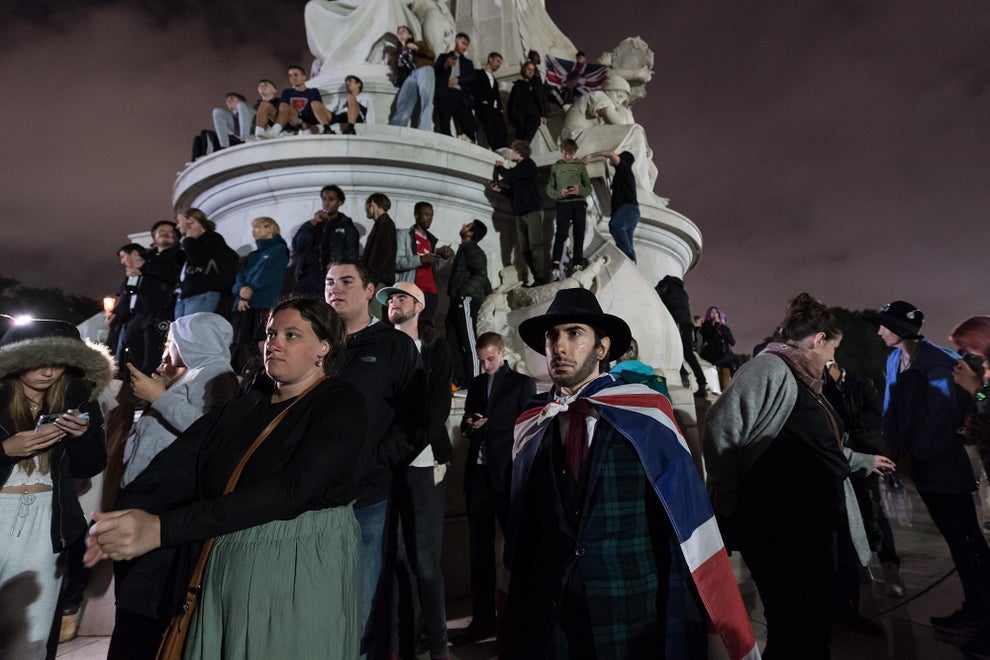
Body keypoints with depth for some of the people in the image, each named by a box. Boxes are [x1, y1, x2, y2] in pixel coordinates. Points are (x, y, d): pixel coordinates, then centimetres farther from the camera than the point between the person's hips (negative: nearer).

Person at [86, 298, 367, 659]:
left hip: (304, 571, -5)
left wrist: (161, 528, -28)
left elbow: (291, 488, -25)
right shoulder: (246, 405, 8)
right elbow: (177, 462, -4)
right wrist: (129, 514, -24)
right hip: (225, 570, 6)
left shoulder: (342, 403, -12)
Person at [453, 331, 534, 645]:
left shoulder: (523, 384, -1)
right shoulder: (475, 384, 15)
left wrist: (486, 426, -10)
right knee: (479, 549, 11)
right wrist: (468, 425, -2)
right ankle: (482, 619, 22)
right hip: (477, 473, 5)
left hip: (507, 475, -5)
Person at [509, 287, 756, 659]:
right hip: (545, 615, 2)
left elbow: (687, 519, -7)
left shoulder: (645, 412, -8)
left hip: (632, 612, -2)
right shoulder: (529, 427, 1)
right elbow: (520, 526, 5)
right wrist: (513, 615, 9)